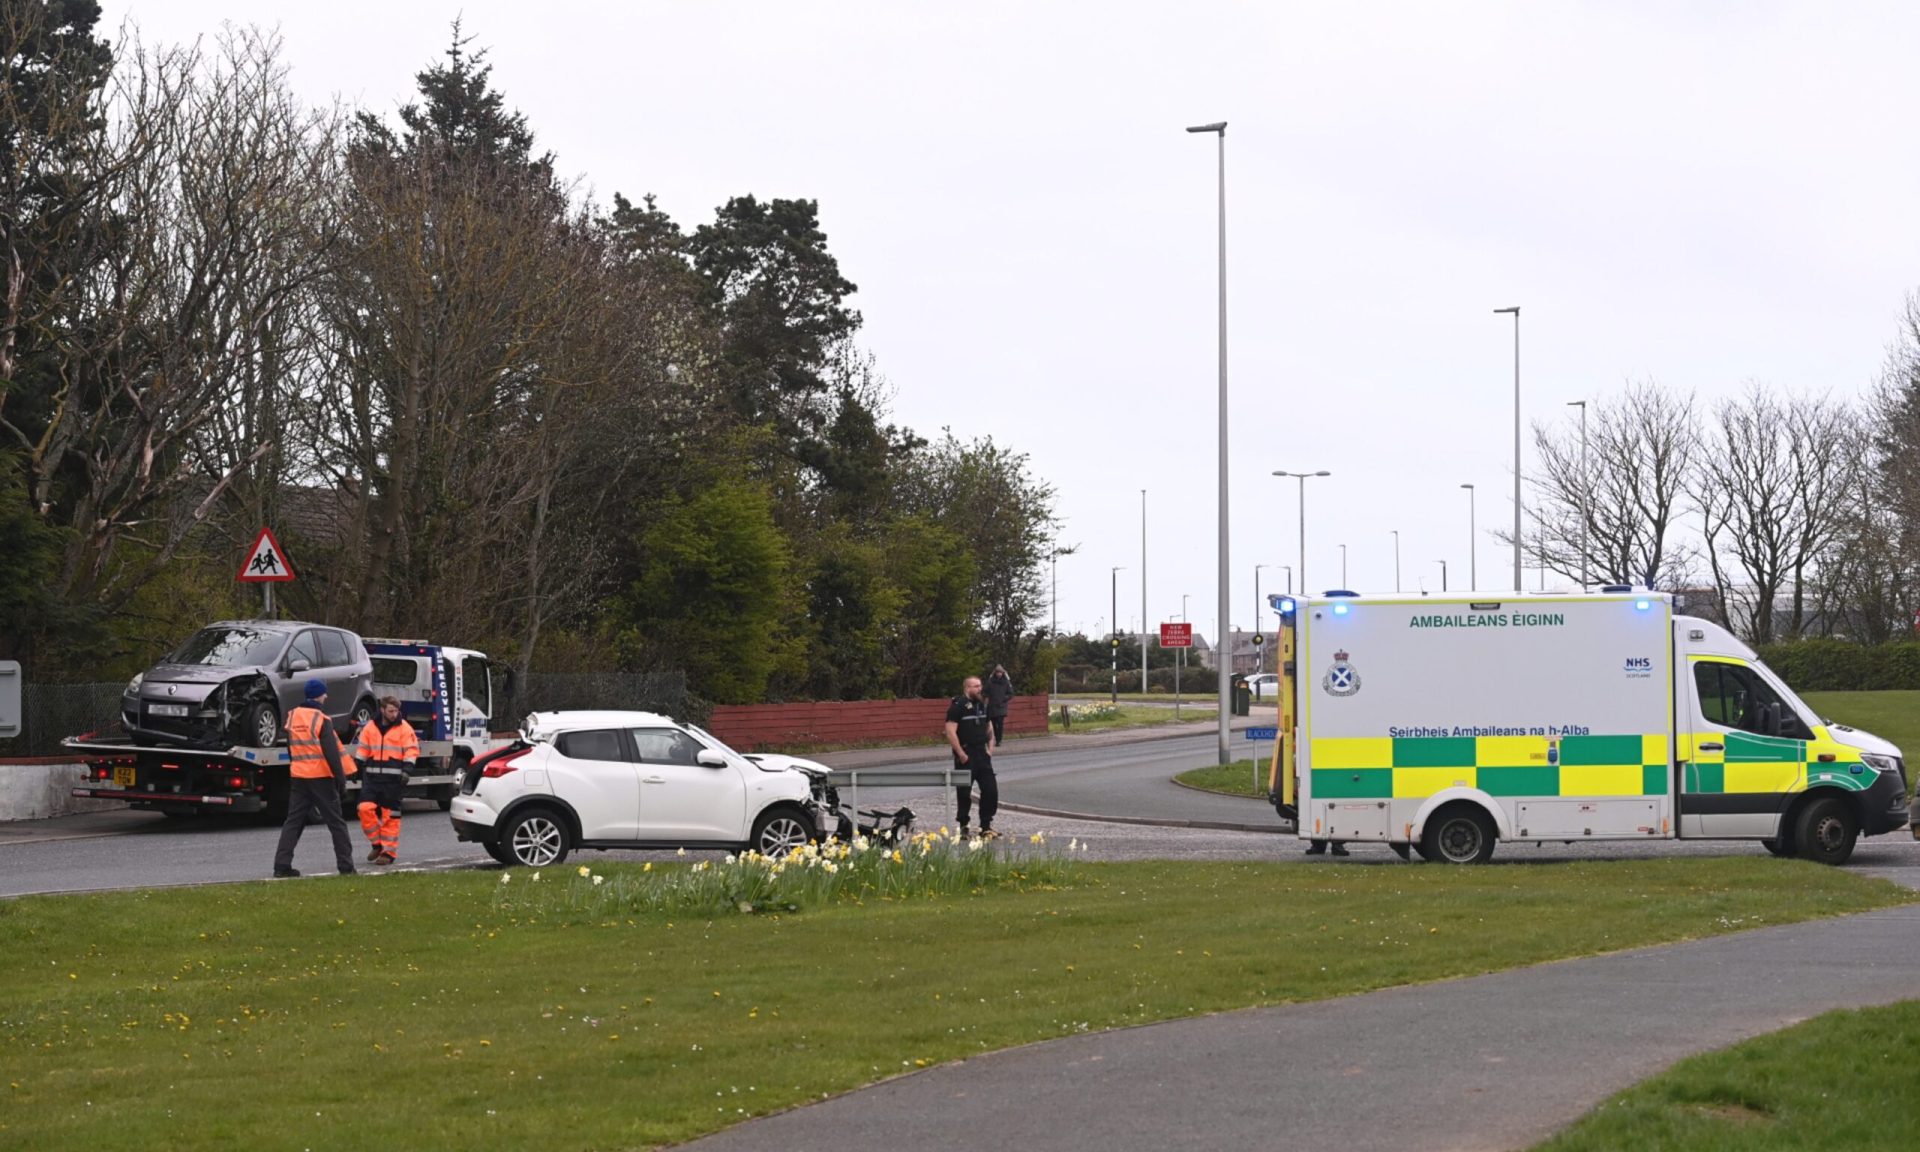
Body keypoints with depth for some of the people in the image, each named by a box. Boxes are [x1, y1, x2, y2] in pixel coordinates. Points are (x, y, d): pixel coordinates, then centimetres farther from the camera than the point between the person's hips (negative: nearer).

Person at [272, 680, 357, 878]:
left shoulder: (292, 717, 8)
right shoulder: (321, 719, -12)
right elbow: (332, 753, -15)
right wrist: (341, 781, -14)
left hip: (298, 777, 5)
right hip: (321, 777, -5)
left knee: (293, 821, 7)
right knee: (336, 822, 4)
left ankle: (281, 864, -1)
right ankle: (345, 866, 4)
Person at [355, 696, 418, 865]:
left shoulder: (404, 729, -2)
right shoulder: (370, 727, 8)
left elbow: (412, 750, -4)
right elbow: (363, 750, 15)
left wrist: (407, 769, -17)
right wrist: (357, 769, 11)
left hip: (393, 779, -3)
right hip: (372, 776, 3)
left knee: (390, 815, 0)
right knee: (365, 808, -9)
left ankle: (389, 851, 8)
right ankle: (377, 843, 9)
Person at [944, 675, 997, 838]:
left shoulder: (982, 704, 11)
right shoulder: (958, 705, -11)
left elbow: (989, 728, 23)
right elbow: (951, 732, -17)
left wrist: (990, 747, 9)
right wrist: (961, 754, -18)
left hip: (982, 755, 6)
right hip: (966, 756, -6)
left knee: (991, 789, 3)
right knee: (964, 793, 0)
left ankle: (986, 825, 14)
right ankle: (962, 827, 12)